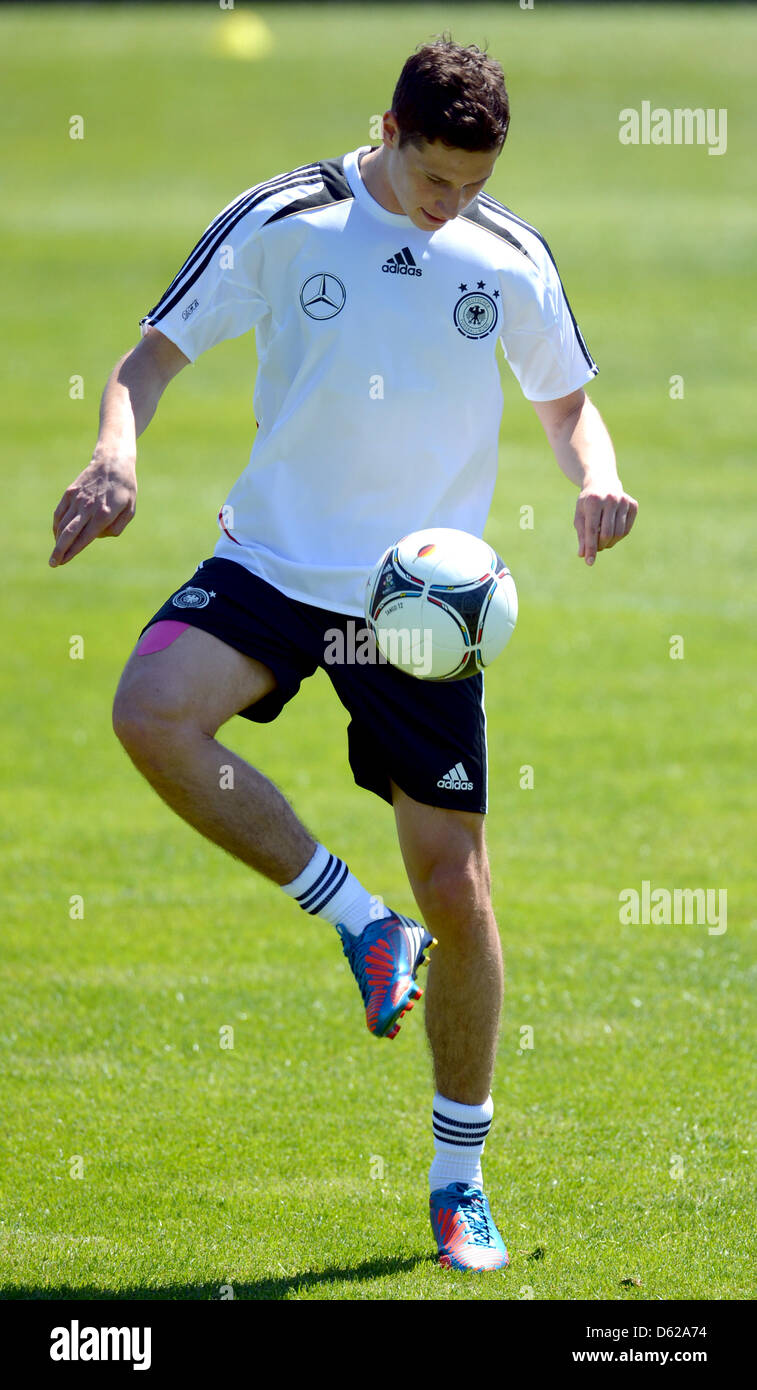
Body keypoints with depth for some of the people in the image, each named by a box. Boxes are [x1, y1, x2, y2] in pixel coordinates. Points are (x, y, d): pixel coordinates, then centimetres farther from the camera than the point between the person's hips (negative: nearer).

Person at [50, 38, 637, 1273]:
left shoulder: (513, 260, 1)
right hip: (276, 560, -1)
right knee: (151, 714, -32)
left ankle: (459, 1180, 17)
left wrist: (595, 474, -8)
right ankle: (362, 925, -13)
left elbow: (567, 399, 15)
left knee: (457, 891, -1)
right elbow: (153, 355, -1)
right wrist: (117, 454, -22)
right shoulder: (281, 223, -6)